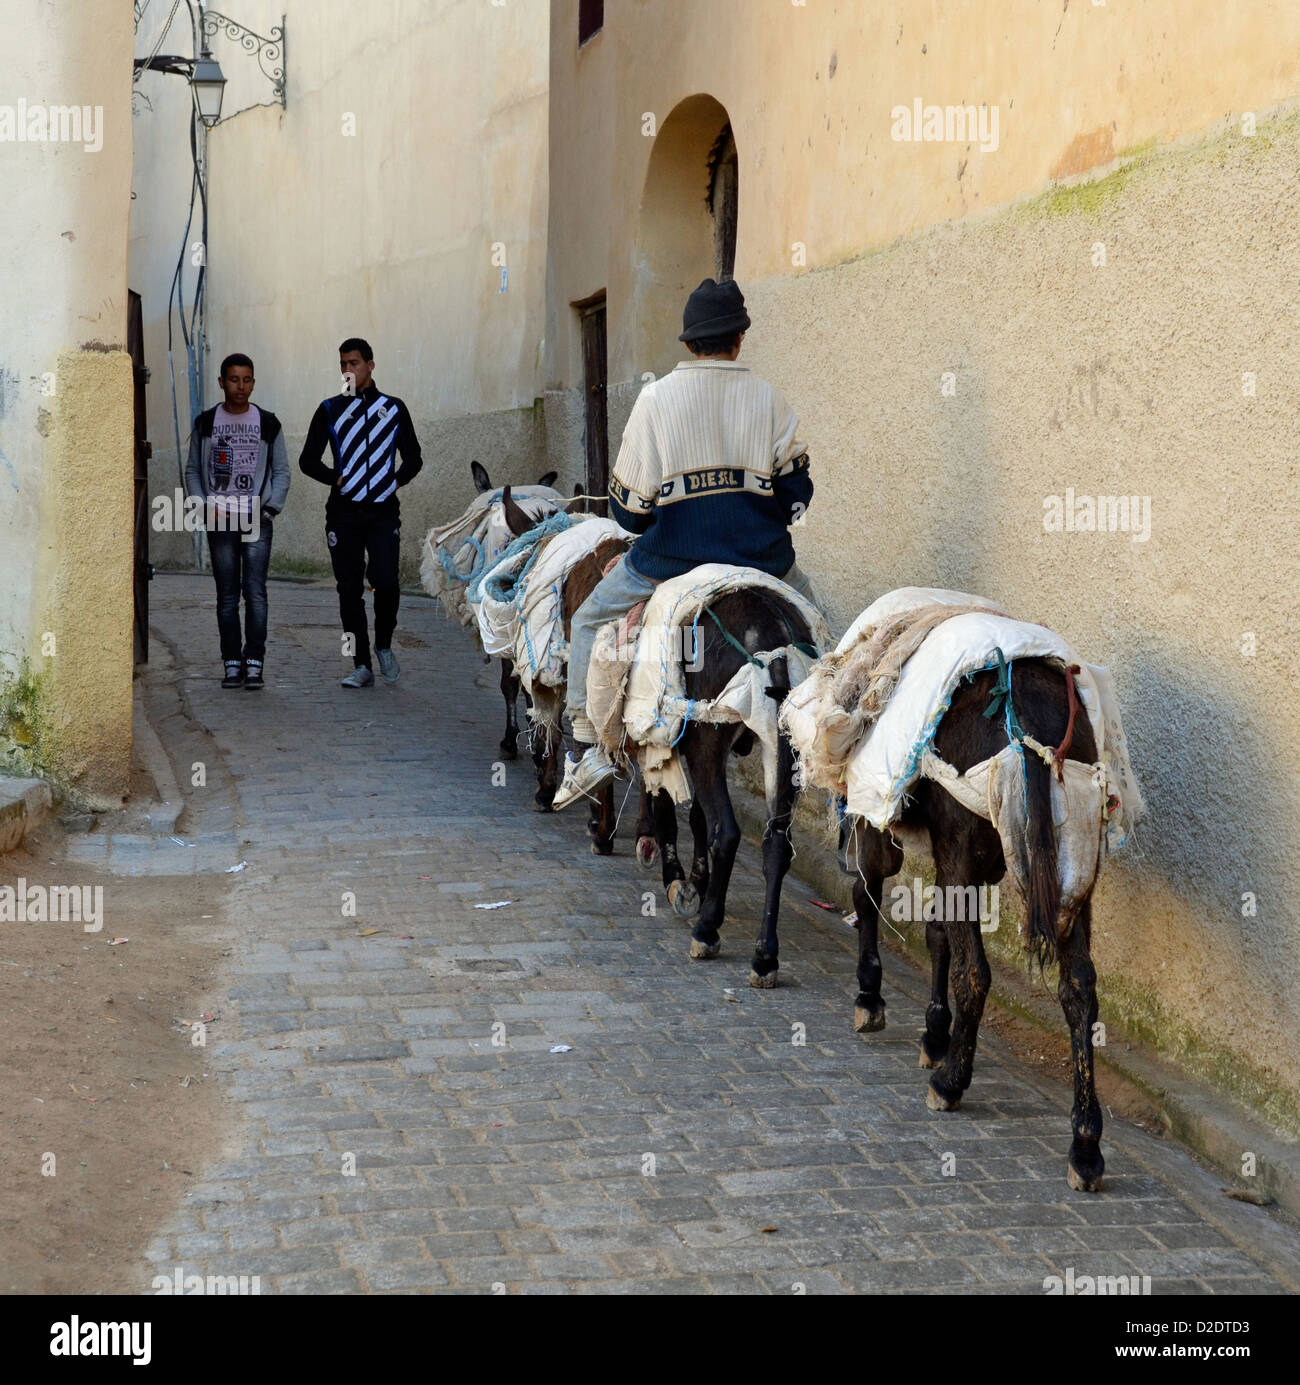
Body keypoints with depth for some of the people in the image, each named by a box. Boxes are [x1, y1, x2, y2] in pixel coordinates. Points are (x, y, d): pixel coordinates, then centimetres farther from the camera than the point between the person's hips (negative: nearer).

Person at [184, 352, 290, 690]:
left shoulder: (268, 423, 8)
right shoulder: (206, 423, 9)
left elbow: (281, 471, 9)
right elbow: (193, 470, 12)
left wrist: (270, 507, -5)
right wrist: (204, 506, -3)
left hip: (257, 521, -1)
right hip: (219, 521, 1)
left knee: (255, 592, -8)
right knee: (227, 595, 3)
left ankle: (254, 662, -7)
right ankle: (232, 662, 7)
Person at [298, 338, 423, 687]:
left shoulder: (393, 408, 10)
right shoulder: (330, 410, 9)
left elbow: (413, 459, 16)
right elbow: (308, 460, 10)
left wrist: (396, 480, -2)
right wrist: (335, 478, -4)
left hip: (383, 510, -1)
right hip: (344, 511, 1)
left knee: (385, 580, -16)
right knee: (349, 589, 0)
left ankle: (384, 644, 11)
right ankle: (362, 666, 7)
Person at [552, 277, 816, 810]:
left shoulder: (656, 397, -3)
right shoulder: (767, 397, 2)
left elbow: (628, 506, -1)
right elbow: (796, 487, 6)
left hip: (670, 558, -2)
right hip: (759, 556, 2)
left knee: (589, 621, 19)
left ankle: (587, 746, 10)